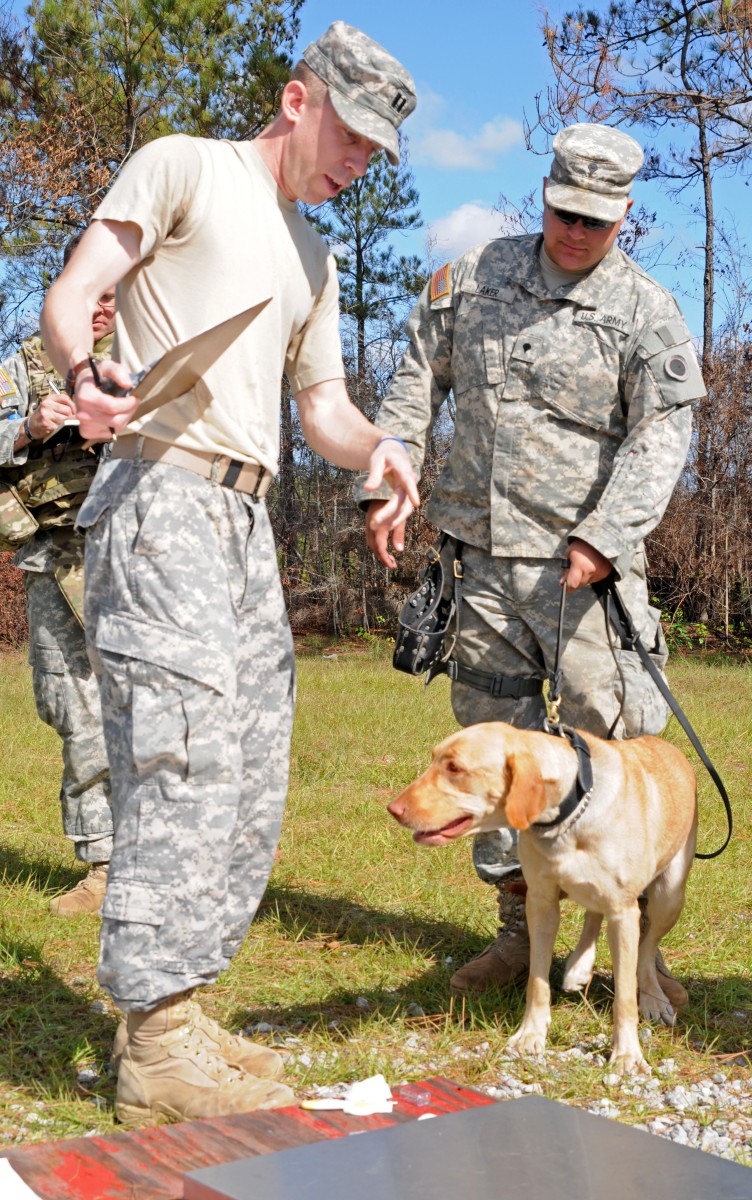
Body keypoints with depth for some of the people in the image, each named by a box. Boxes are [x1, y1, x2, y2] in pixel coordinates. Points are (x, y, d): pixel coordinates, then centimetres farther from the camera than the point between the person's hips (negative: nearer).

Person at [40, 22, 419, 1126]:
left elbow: (321, 405, 23)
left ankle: (175, 1013, 19)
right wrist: (85, 373, -27)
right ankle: (159, 1050, -8)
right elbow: (69, 298, -5)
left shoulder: (315, 260, 26)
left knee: (252, 783, 8)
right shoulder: (183, 167, 4)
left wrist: (374, 447, 0)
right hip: (161, 492, -9)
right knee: (185, 761, -14)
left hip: (247, 516, 9)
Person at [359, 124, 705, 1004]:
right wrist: (383, 484, 8)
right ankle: (520, 928, 20)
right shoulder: (474, 279, 11)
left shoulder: (646, 313, 0)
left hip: (586, 564, -3)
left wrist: (602, 537, -21)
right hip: (483, 555, 4)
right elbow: (415, 382, 17)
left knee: (616, 740, -7)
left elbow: (661, 437, -8)